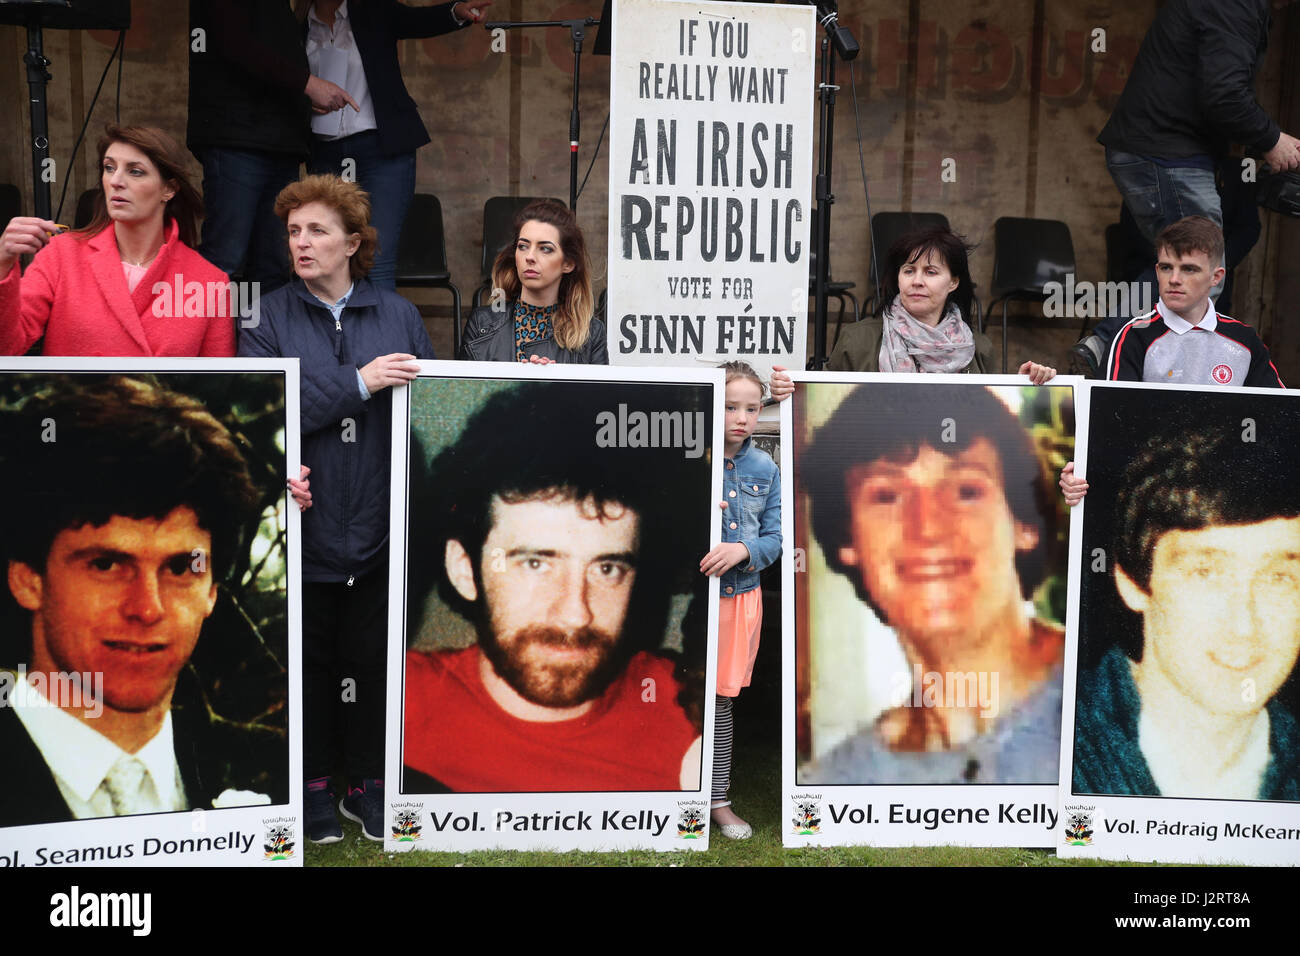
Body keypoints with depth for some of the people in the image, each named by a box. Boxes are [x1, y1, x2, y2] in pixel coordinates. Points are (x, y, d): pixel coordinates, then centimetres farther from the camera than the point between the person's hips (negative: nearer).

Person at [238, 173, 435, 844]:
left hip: (380, 525, 1)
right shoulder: (270, 318, 3)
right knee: (307, 655, 10)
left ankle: (368, 785, 26)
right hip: (305, 520, -1)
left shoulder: (399, 316, 8)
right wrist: (358, 382, -17)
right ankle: (313, 786, 26)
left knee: (374, 656, 9)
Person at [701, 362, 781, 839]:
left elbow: (774, 539, 4)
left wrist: (743, 549, -14)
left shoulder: (766, 468, 4)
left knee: (720, 698, 12)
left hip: (739, 595, 3)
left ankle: (719, 798, 25)